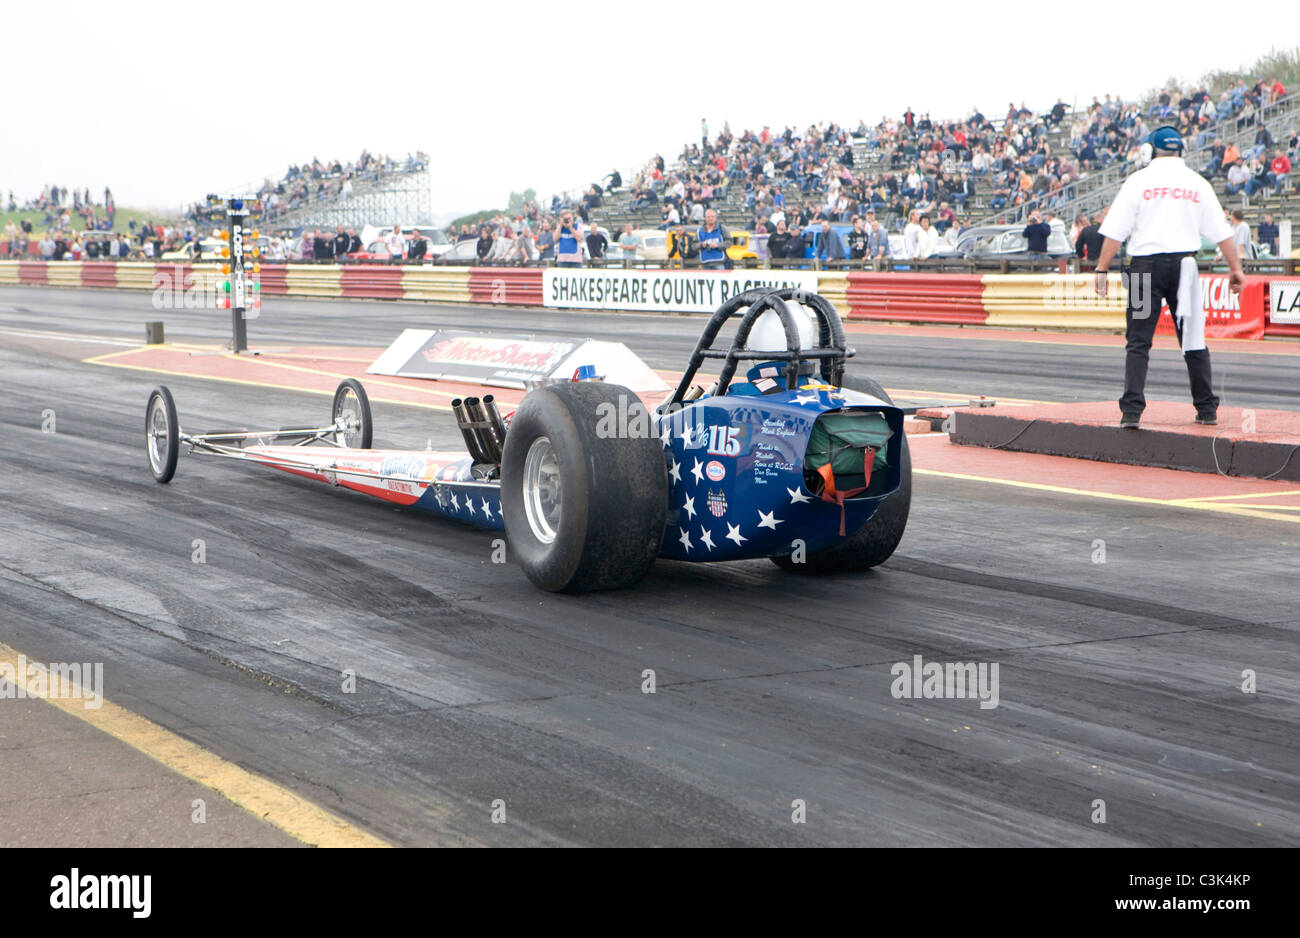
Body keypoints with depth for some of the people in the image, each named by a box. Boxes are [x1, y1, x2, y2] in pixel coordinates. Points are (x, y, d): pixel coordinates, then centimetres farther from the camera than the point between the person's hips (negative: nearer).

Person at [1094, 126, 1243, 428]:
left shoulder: (1138, 180, 0)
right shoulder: (1197, 183, 7)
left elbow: (1115, 231, -5)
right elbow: (1222, 232, 6)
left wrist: (1102, 270, -3)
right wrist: (1236, 268, 12)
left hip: (1145, 264, -2)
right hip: (1184, 264, 2)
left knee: (1138, 341, 0)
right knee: (1193, 341, 10)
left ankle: (1132, 411, -10)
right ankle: (1207, 409, 14)